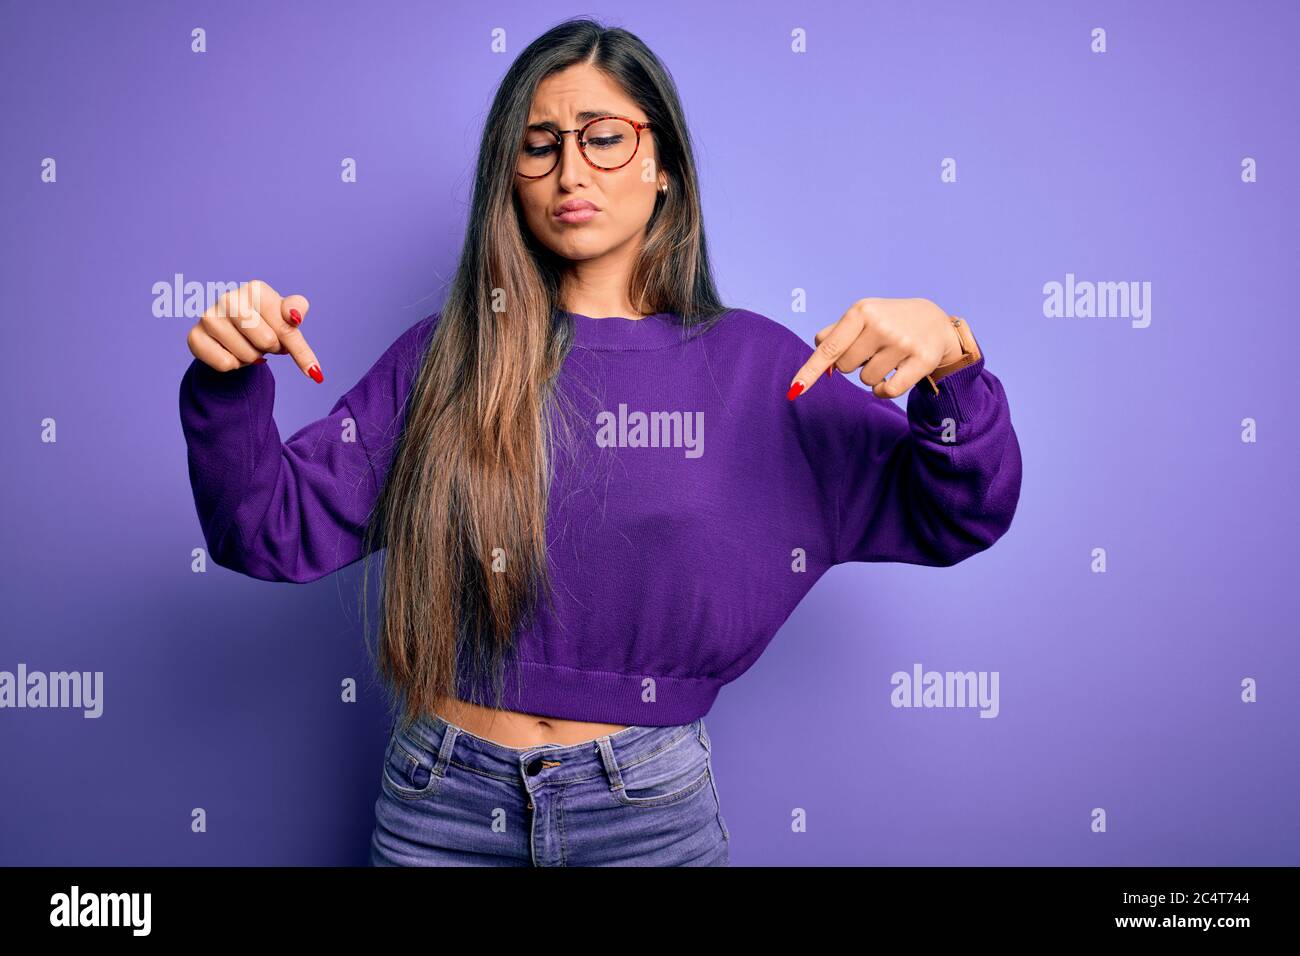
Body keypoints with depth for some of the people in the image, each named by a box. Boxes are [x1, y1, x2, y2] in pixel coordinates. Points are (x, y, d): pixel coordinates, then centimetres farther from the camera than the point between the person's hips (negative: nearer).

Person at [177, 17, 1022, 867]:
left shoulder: (751, 364, -1)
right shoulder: (442, 361, 0)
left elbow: (955, 521, -2)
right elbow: (272, 532, -2)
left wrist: (949, 364, -21)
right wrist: (227, 383, -19)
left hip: (650, 807, 0)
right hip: (442, 802, 1)